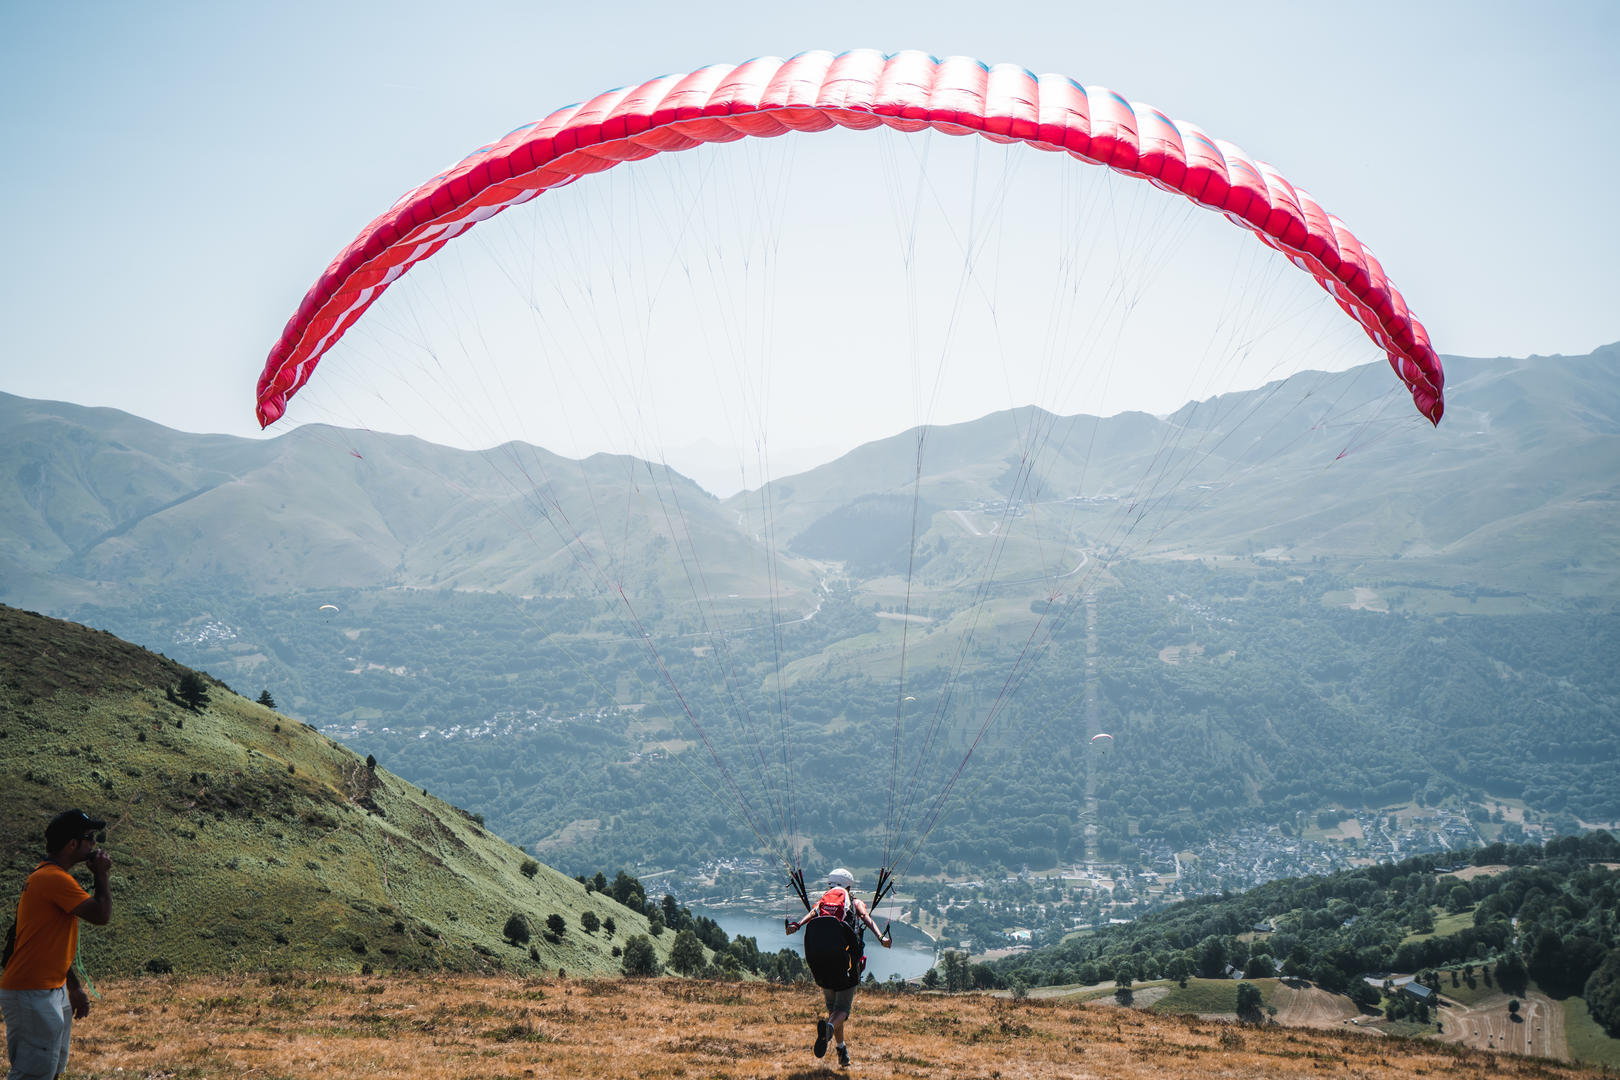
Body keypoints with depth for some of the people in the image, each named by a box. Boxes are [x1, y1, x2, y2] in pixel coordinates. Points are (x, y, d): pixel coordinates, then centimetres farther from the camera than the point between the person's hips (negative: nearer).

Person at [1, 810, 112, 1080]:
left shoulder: (47, 876, 15)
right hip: (30, 996, -11)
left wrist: (74, 988, 21)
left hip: (54, 991, 11)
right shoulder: (55, 879, -19)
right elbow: (101, 914, -22)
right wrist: (101, 875, -7)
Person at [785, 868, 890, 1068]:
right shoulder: (855, 902, 16)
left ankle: (842, 1050, 21)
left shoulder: (821, 902, 21)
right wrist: (881, 937, -18)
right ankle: (829, 1027, -32)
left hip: (820, 960, 3)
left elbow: (811, 914, -1)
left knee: (832, 1006, 21)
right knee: (842, 1007, 0)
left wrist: (796, 926, -19)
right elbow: (866, 918, -4)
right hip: (846, 960, -3)